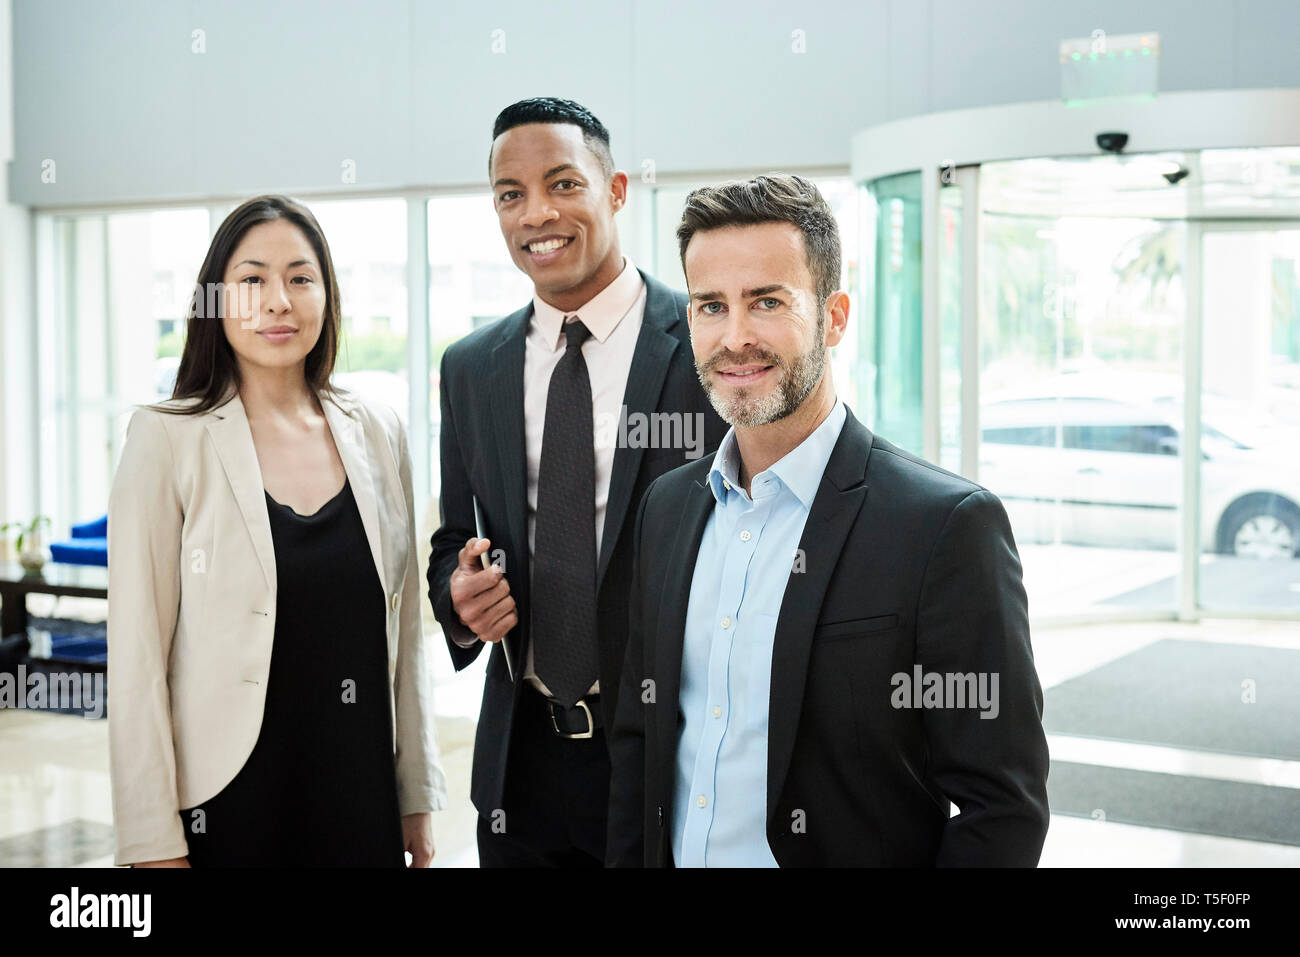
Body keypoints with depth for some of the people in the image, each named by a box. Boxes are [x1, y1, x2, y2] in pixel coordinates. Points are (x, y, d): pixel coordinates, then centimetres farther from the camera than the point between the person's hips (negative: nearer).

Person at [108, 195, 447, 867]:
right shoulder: (168, 437, -8)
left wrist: (418, 796, 9)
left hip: (362, 796, 4)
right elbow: (137, 655, -9)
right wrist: (154, 844, -11)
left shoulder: (378, 433, 4)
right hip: (227, 806, -3)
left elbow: (403, 633, 9)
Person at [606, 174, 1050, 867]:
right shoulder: (667, 507, 1)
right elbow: (639, 736, 7)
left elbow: (1001, 809, -18)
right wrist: (626, 860, 0)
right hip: (677, 857, 6)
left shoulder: (948, 525, -20)